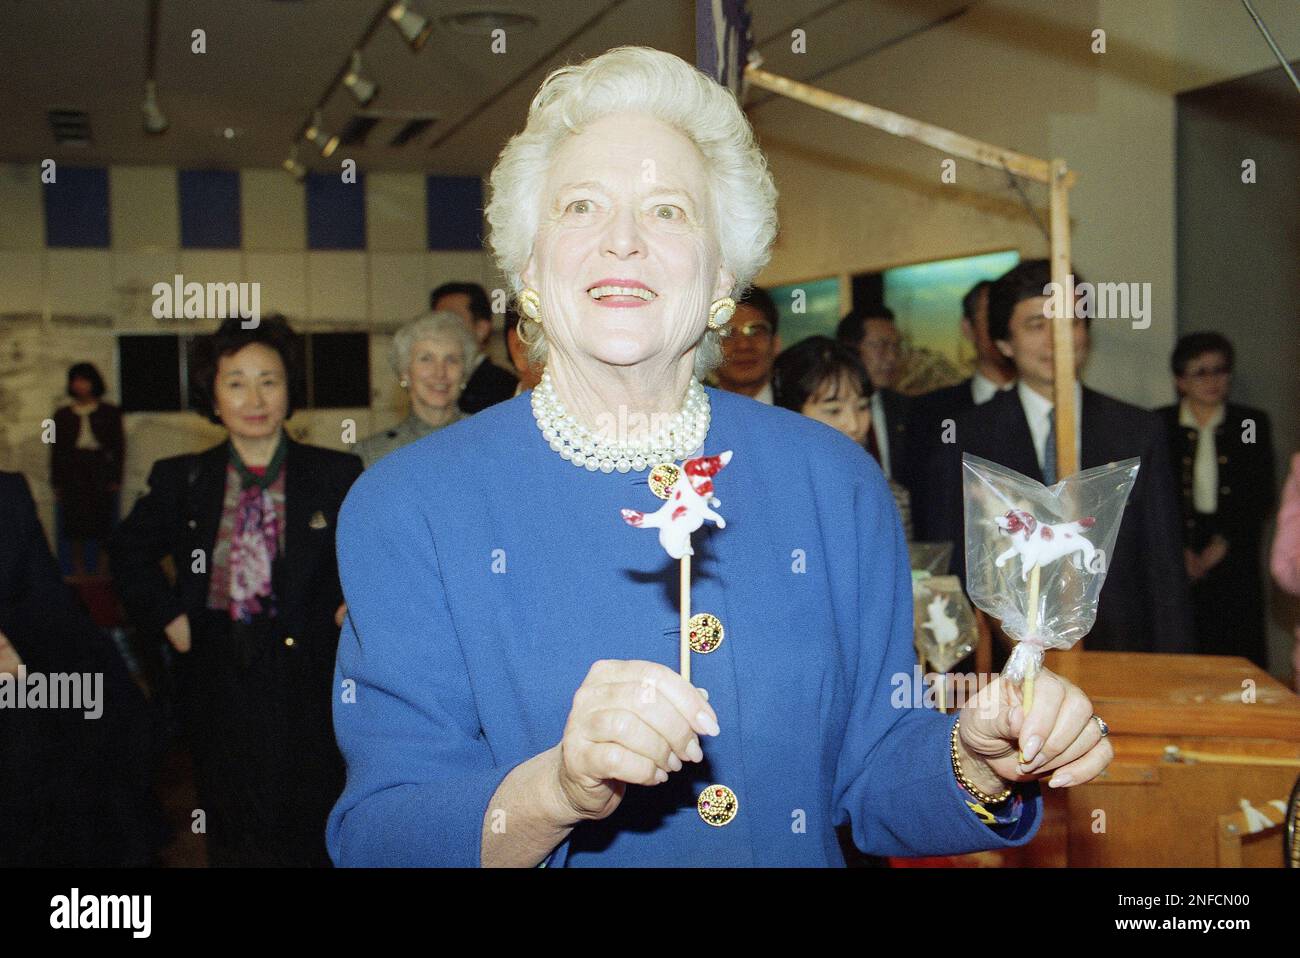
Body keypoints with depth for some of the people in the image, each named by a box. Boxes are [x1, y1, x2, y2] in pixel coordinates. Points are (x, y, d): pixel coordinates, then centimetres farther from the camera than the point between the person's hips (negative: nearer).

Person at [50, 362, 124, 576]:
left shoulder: (110, 412, 9)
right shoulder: (62, 415, 12)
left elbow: (119, 447, 6)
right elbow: (55, 451, 11)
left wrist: (115, 480, -3)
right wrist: (57, 484, 2)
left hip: (100, 476, -1)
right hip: (71, 476, 1)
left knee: (98, 528, -2)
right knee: (68, 530, -1)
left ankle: (92, 575, 3)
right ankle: (69, 576, 4)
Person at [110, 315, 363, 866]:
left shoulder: (336, 476, -1)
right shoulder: (182, 480, 3)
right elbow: (130, 553, 18)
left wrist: (347, 606, -4)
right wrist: (168, 616, 5)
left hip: (308, 681, -1)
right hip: (218, 684, 2)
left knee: (313, 839, 6)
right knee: (234, 840, 12)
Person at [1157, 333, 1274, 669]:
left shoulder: (1251, 424, 9)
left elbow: (1262, 496, 5)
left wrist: (1223, 544, -4)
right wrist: (1180, 551, -7)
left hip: (1234, 556, 1)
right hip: (1177, 561, -1)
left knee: (1242, 653, -3)